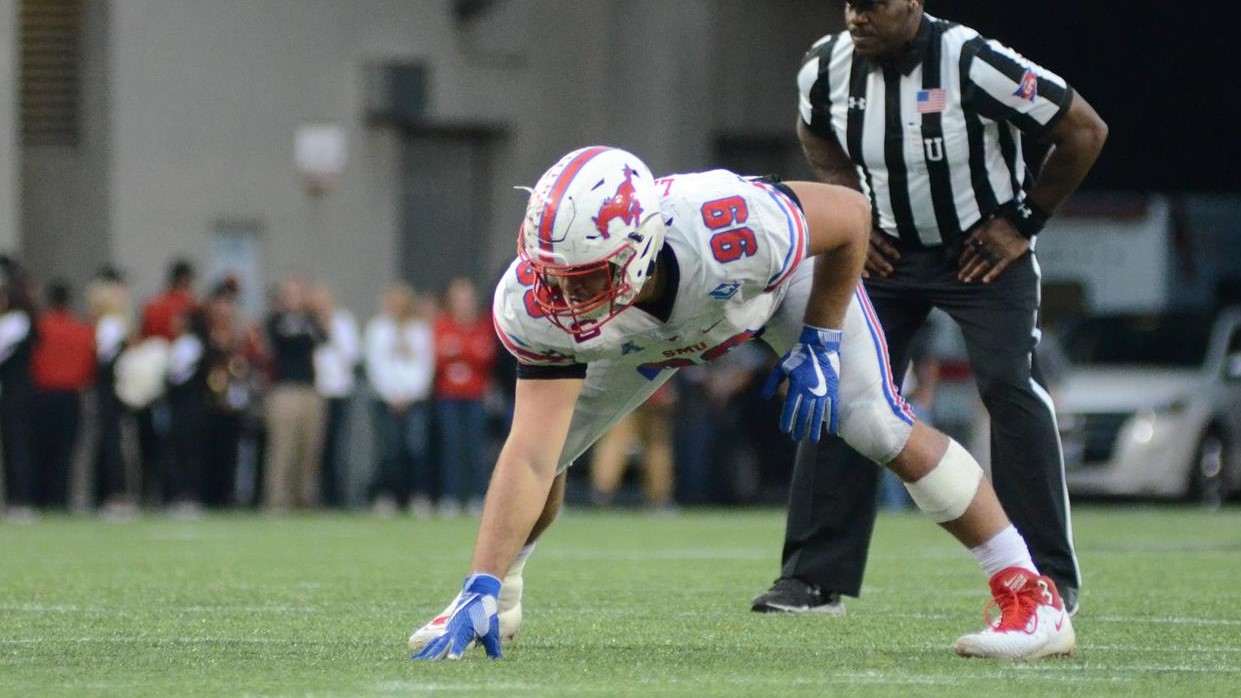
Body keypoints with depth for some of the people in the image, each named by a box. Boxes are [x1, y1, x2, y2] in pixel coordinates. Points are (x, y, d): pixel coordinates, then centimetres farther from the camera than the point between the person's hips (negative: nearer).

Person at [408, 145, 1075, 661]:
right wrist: (482, 588, -46)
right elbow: (530, 457, -39)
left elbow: (850, 213, -26)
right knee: (547, 438, -3)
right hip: (650, 328, 3)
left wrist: (820, 342, -20)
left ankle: (1030, 596, -5)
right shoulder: (538, 306, -39)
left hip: (785, 279, -3)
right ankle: (498, 596, 25)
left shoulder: (733, 228, -47)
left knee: (880, 426, -15)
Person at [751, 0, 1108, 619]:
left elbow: (1084, 130, -16)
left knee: (1010, 389, -18)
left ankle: (1049, 577, -9)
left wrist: (1023, 224, -12)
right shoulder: (828, 68, -10)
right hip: (887, 252, 4)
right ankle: (815, 577, 1)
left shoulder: (974, 66, -27)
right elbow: (818, 139, 16)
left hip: (985, 251, -4)